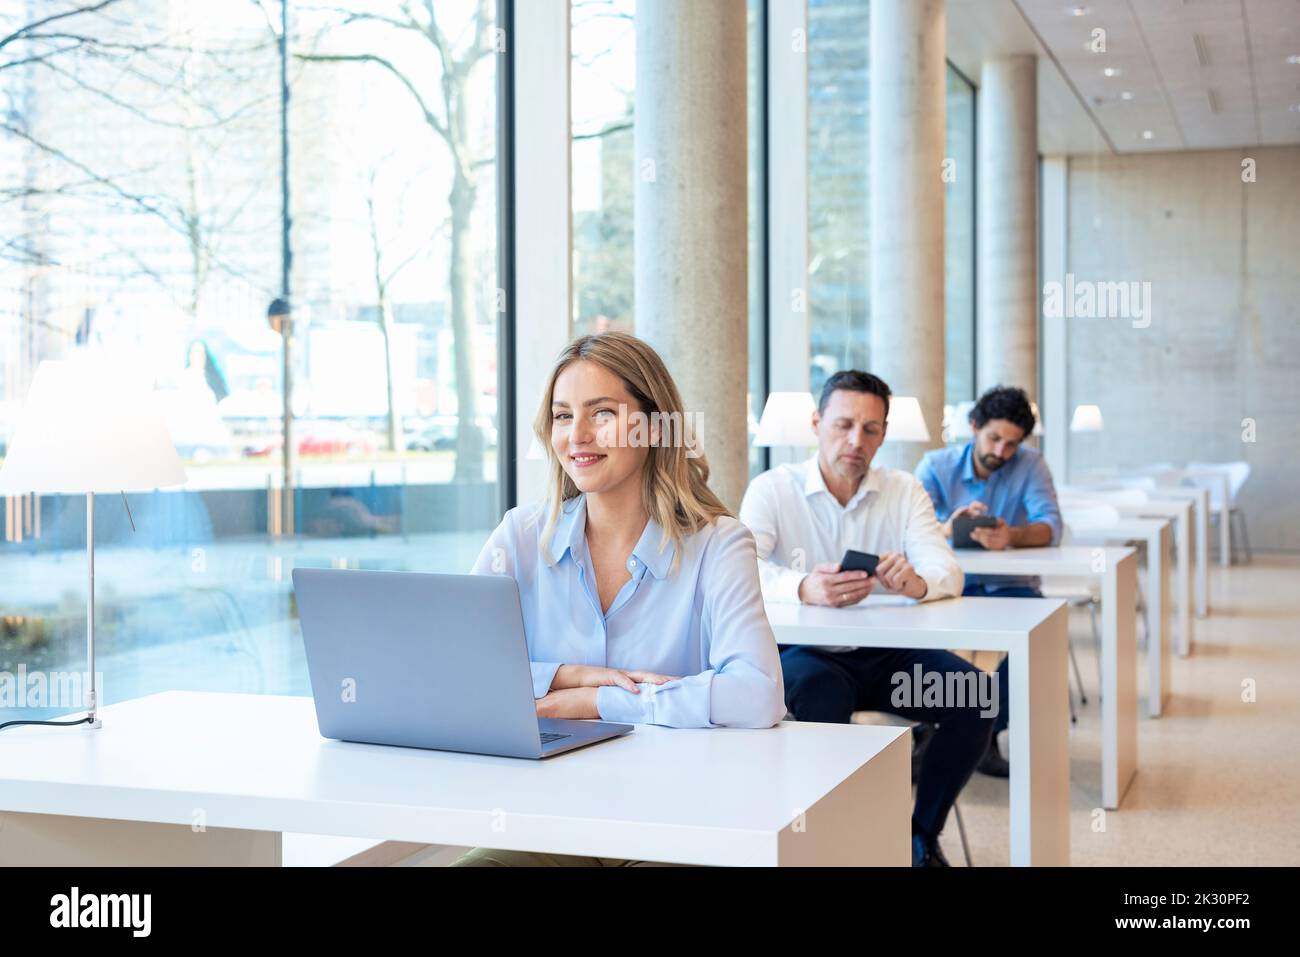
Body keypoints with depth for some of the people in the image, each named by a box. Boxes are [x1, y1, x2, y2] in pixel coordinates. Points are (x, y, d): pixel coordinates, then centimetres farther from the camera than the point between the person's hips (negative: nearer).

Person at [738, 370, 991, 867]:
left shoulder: (905, 491, 4)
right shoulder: (772, 489, -5)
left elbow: (947, 571, -9)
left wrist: (915, 581, -36)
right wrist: (805, 588, -44)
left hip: (887, 654, 4)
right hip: (806, 652, -3)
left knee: (973, 694, -20)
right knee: (823, 695, -36)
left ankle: (923, 834, -1)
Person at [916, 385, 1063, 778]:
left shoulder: (1029, 464, -4)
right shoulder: (936, 465, -4)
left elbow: (1051, 526, -18)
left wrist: (1012, 536, -42)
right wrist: (944, 530, -43)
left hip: (1009, 585, 0)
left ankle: (985, 734, -13)